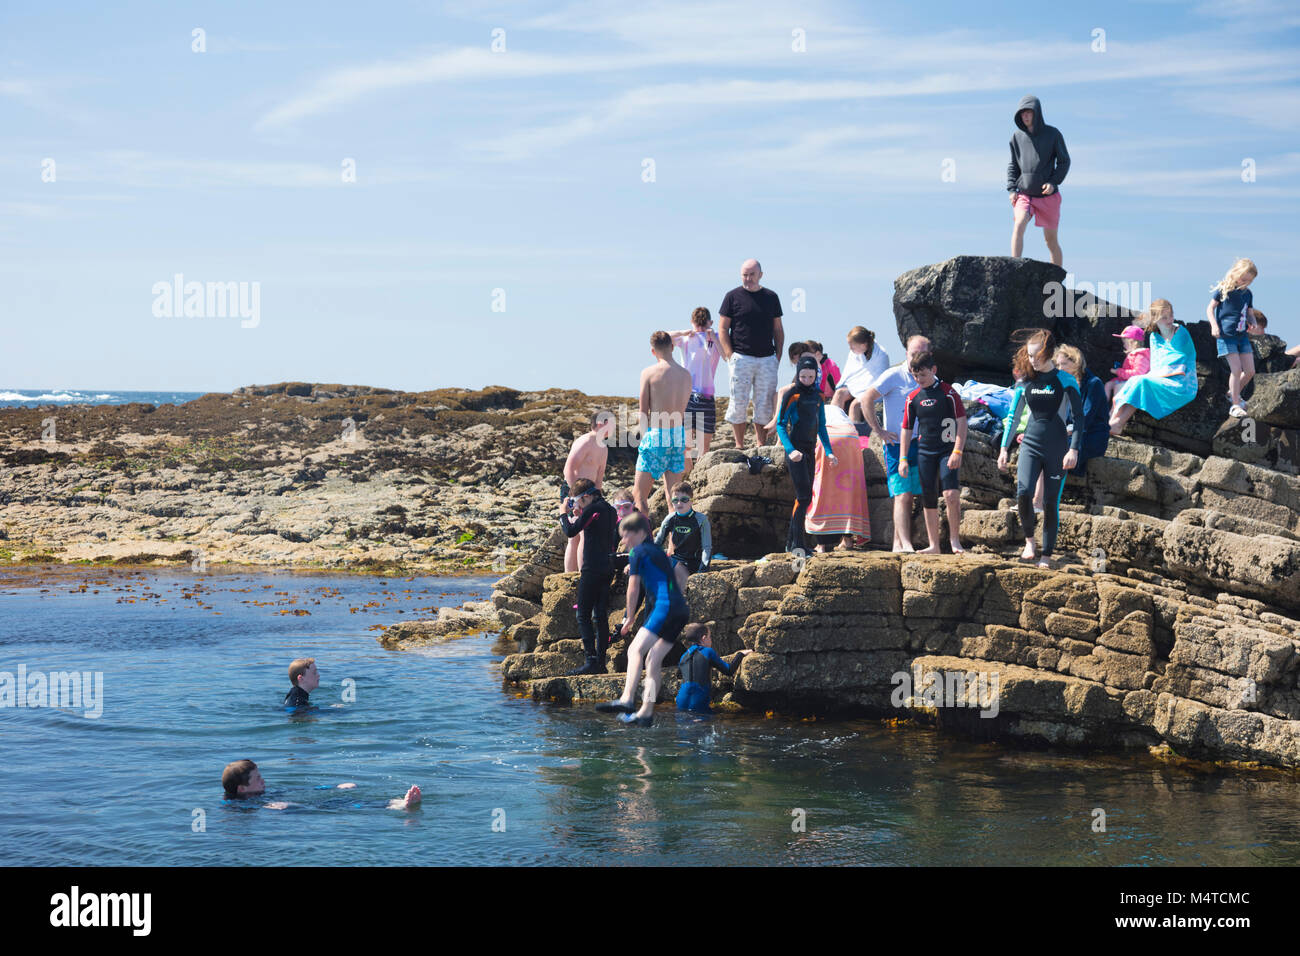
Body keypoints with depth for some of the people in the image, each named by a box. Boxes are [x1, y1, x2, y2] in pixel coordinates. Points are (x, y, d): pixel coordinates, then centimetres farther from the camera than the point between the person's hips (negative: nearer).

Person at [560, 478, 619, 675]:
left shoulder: (592, 509, -11)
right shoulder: (610, 510, 14)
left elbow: (570, 532, -12)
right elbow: (616, 537, 20)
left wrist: (563, 515, 5)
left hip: (592, 568, -8)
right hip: (608, 568, 8)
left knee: (583, 615, -6)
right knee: (601, 615, 10)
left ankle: (591, 661, -14)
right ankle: (601, 662, 10)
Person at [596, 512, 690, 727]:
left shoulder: (639, 552, 2)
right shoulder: (658, 551, 27)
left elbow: (633, 589, 2)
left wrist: (629, 618, 12)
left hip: (665, 607, -9)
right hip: (681, 611, 9)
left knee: (636, 649, -20)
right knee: (653, 660, 11)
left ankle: (627, 700, -37)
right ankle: (646, 712, 10)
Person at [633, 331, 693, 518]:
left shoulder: (649, 373, -8)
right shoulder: (686, 375, 6)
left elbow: (643, 412, -3)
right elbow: (682, 413, 12)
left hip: (656, 434, -5)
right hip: (679, 435, 5)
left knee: (639, 495, 1)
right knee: (673, 495, 10)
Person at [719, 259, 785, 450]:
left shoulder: (771, 297, 12)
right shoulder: (733, 297, 3)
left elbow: (778, 330, 16)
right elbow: (722, 328, 2)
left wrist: (778, 355, 6)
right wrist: (730, 356, -7)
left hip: (767, 360, 3)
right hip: (741, 358, -3)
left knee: (765, 405, 3)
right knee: (739, 403, -3)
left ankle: (762, 446, 8)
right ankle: (739, 446, 6)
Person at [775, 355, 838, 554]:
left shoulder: (817, 395, 11)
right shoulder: (792, 396, -8)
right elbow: (780, 425, -9)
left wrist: (829, 451, 13)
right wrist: (790, 450, -21)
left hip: (810, 450, 7)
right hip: (796, 450, -7)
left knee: (804, 497, 8)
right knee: (804, 495, -15)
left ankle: (791, 542, 15)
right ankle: (797, 543, -15)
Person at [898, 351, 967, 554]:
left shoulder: (948, 392, -3)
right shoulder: (913, 398, 8)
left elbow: (961, 422, -5)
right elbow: (906, 429, 14)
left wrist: (957, 451, -13)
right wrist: (903, 458, 7)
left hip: (947, 450, -4)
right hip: (925, 452, 4)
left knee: (951, 495, -18)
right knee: (929, 499, 4)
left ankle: (955, 539, -2)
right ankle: (934, 545, 11)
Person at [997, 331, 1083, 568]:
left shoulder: (1065, 381, -4)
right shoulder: (1025, 381, 6)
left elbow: (1079, 417, -5)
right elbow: (1013, 416, 15)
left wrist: (1074, 450, -14)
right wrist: (1004, 448, 11)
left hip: (1057, 448, -2)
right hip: (1031, 445, 2)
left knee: (1051, 503, 0)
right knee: (1023, 491, -21)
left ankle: (1046, 555, 9)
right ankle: (1029, 541, -3)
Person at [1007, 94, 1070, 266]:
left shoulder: (1052, 134, -3)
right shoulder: (1017, 136, 5)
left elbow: (1064, 162, 1)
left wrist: (1054, 182, -14)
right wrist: (1012, 189, 0)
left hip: (1048, 195, -1)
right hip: (1024, 194, 1)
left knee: (1051, 239, 7)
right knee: (1019, 225, -25)